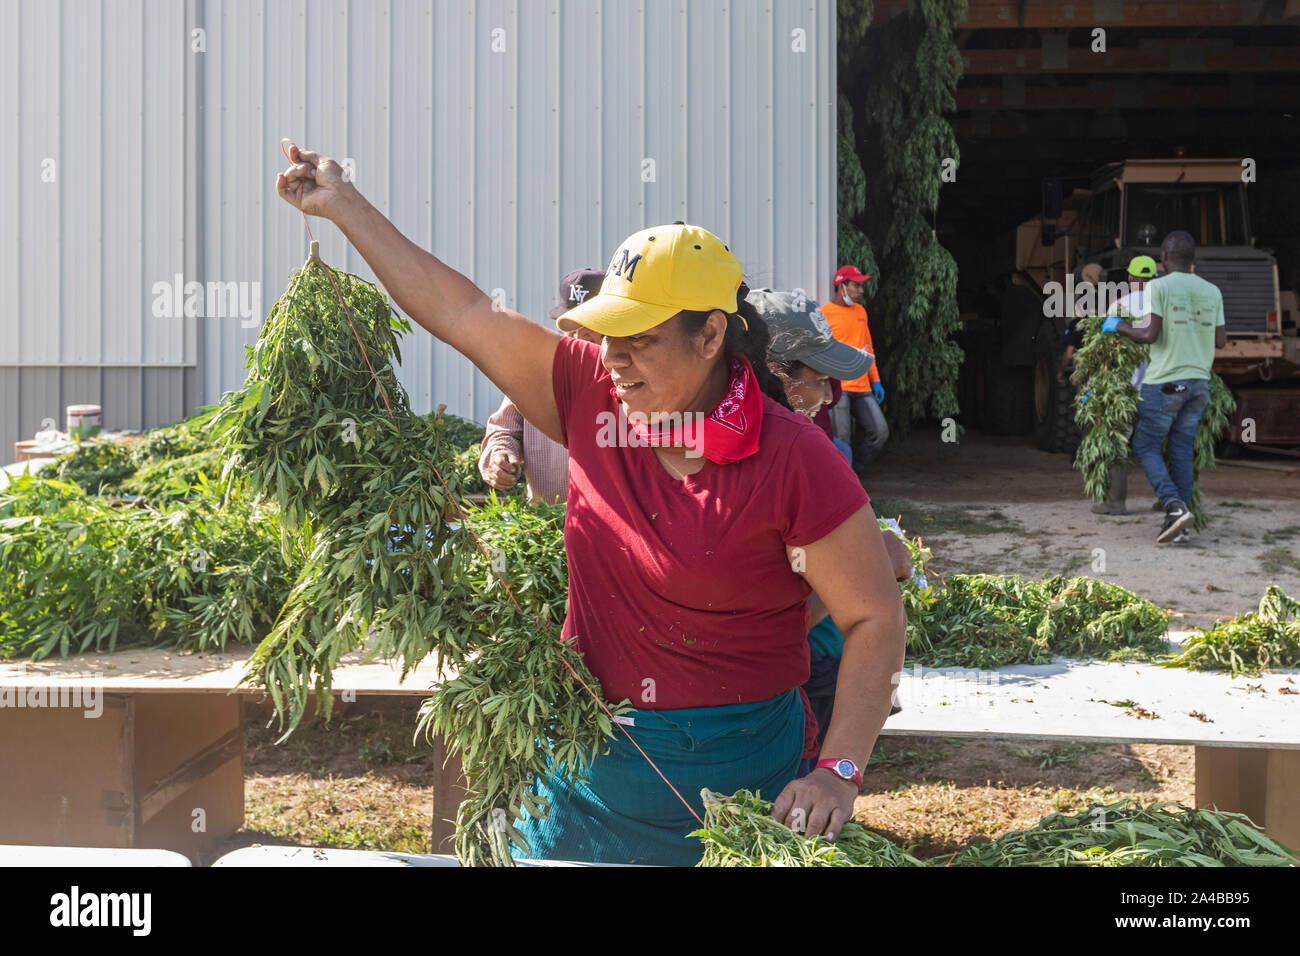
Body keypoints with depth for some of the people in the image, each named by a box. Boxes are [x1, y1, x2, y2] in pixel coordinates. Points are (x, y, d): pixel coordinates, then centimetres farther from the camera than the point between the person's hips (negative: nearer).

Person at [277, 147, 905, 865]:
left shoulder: (791, 459, -17)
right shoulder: (592, 393, -4)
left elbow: (876, 619, -12)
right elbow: (461, 312, 1)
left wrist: (838, 773, -19)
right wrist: (342, 205, 5)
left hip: (728, 777, -4)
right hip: (586, 756, 5)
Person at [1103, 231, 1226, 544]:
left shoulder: (1158, 287, -10)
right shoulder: (1212, 292, 8)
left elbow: (1150, 335, -18)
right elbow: (1221, 341, 10)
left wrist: (1117, 326, -2)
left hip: (1164, 382, -5)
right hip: (1199, 383, 5)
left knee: (1145, 447, 5)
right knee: (1182, 451, 10)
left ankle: (1175, 507, -13)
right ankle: (1177, 521, 9)